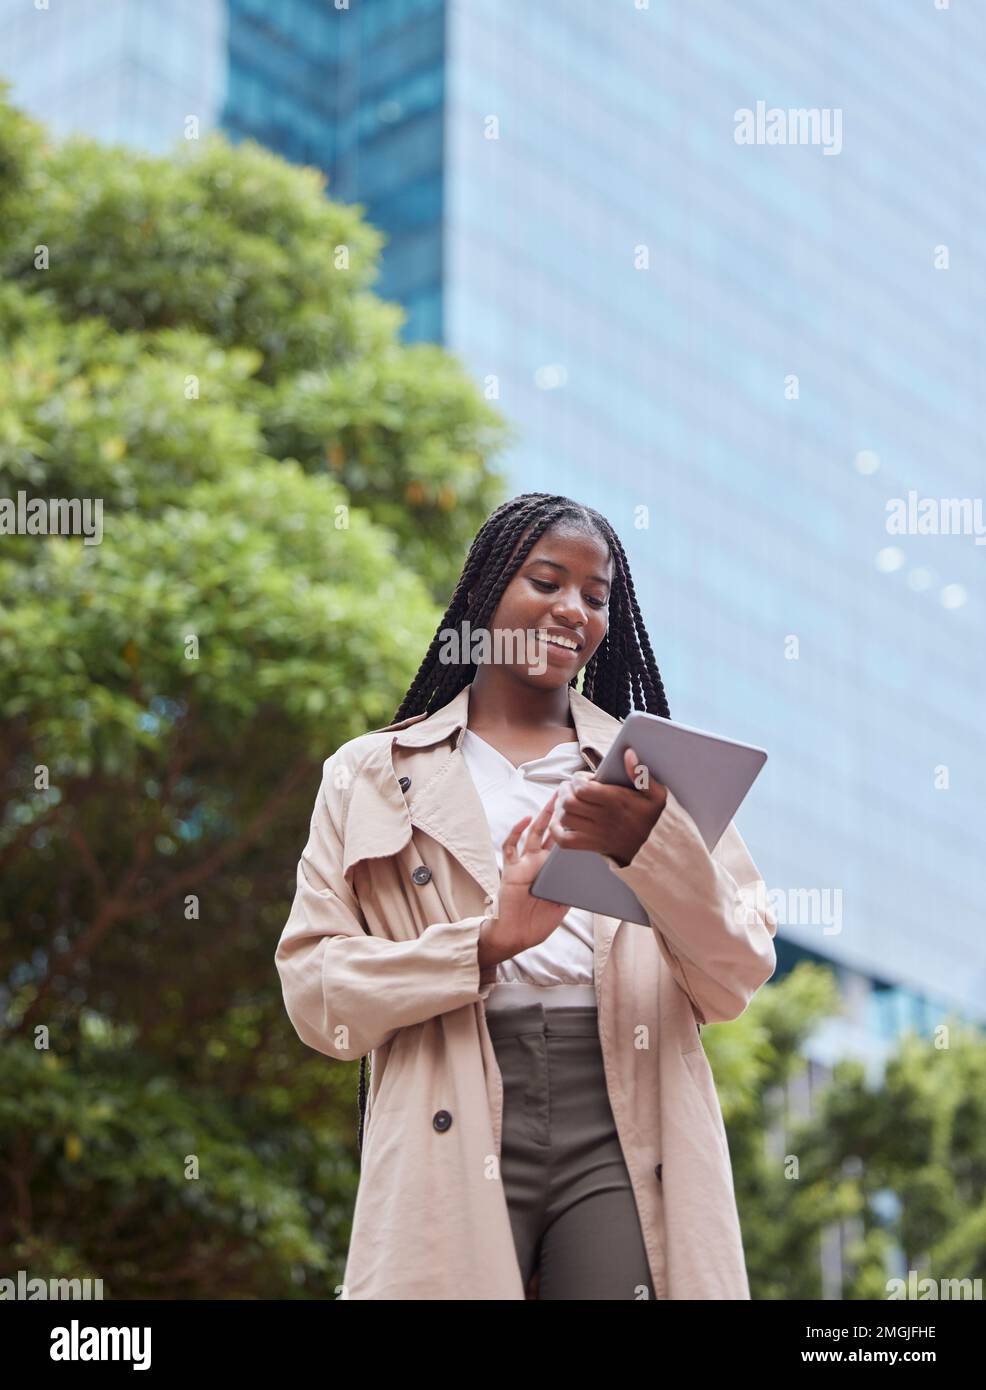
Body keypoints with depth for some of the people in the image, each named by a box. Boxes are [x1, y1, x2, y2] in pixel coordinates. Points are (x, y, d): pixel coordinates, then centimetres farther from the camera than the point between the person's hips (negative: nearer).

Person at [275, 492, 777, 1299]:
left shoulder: (648, 772, 15)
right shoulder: (371, 775, 12)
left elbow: (735, 986, 4)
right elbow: (316, 996, 0)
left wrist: (656, 846, -13)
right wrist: (489, 942, -15)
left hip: (625, 1134, 1)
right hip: (454, 1135, -1)